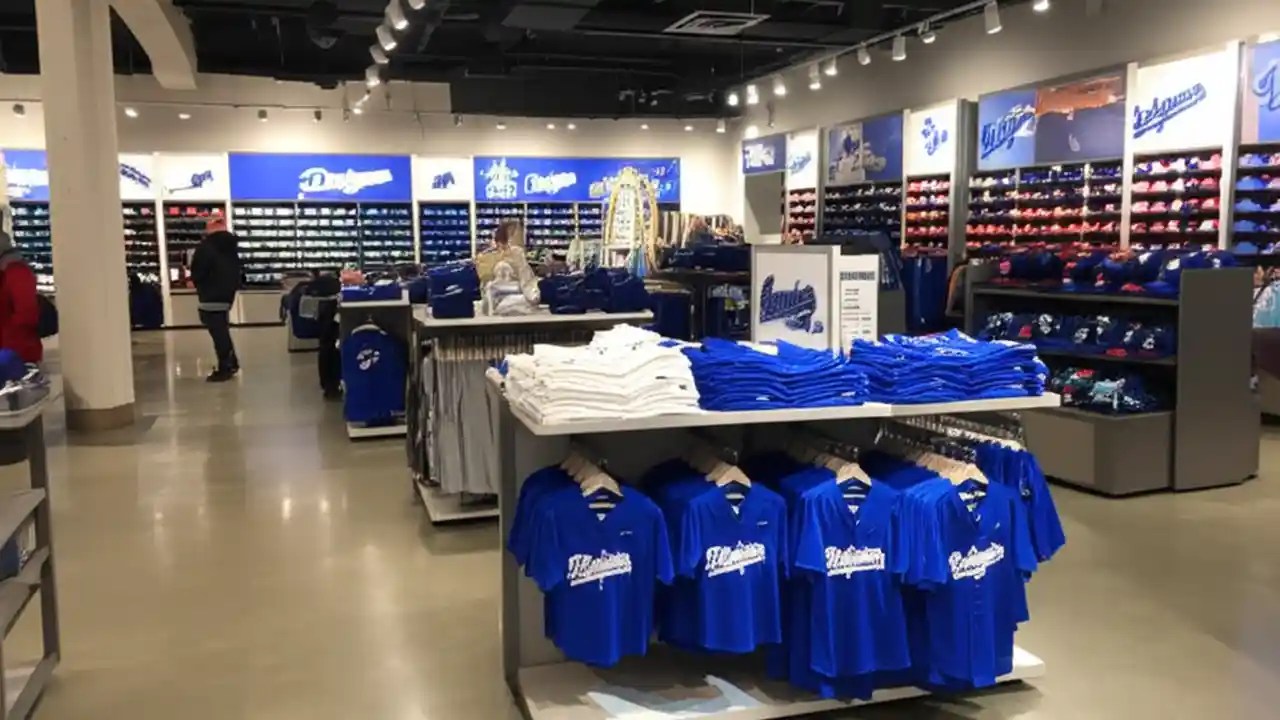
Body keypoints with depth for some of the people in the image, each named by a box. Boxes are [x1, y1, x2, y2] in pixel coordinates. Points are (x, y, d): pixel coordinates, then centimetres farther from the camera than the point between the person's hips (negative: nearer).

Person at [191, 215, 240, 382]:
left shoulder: (207, 246, -16)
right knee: (222, 330, 19)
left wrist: (199, 283, 7)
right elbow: (236, 270, 17)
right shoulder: (231, 245, 10)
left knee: (218, 332, -5)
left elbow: (196, 272, -12)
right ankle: (230, 363, 25)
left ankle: (224, 369, -3)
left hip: (212, 296, -8)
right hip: (227, 293, 8)